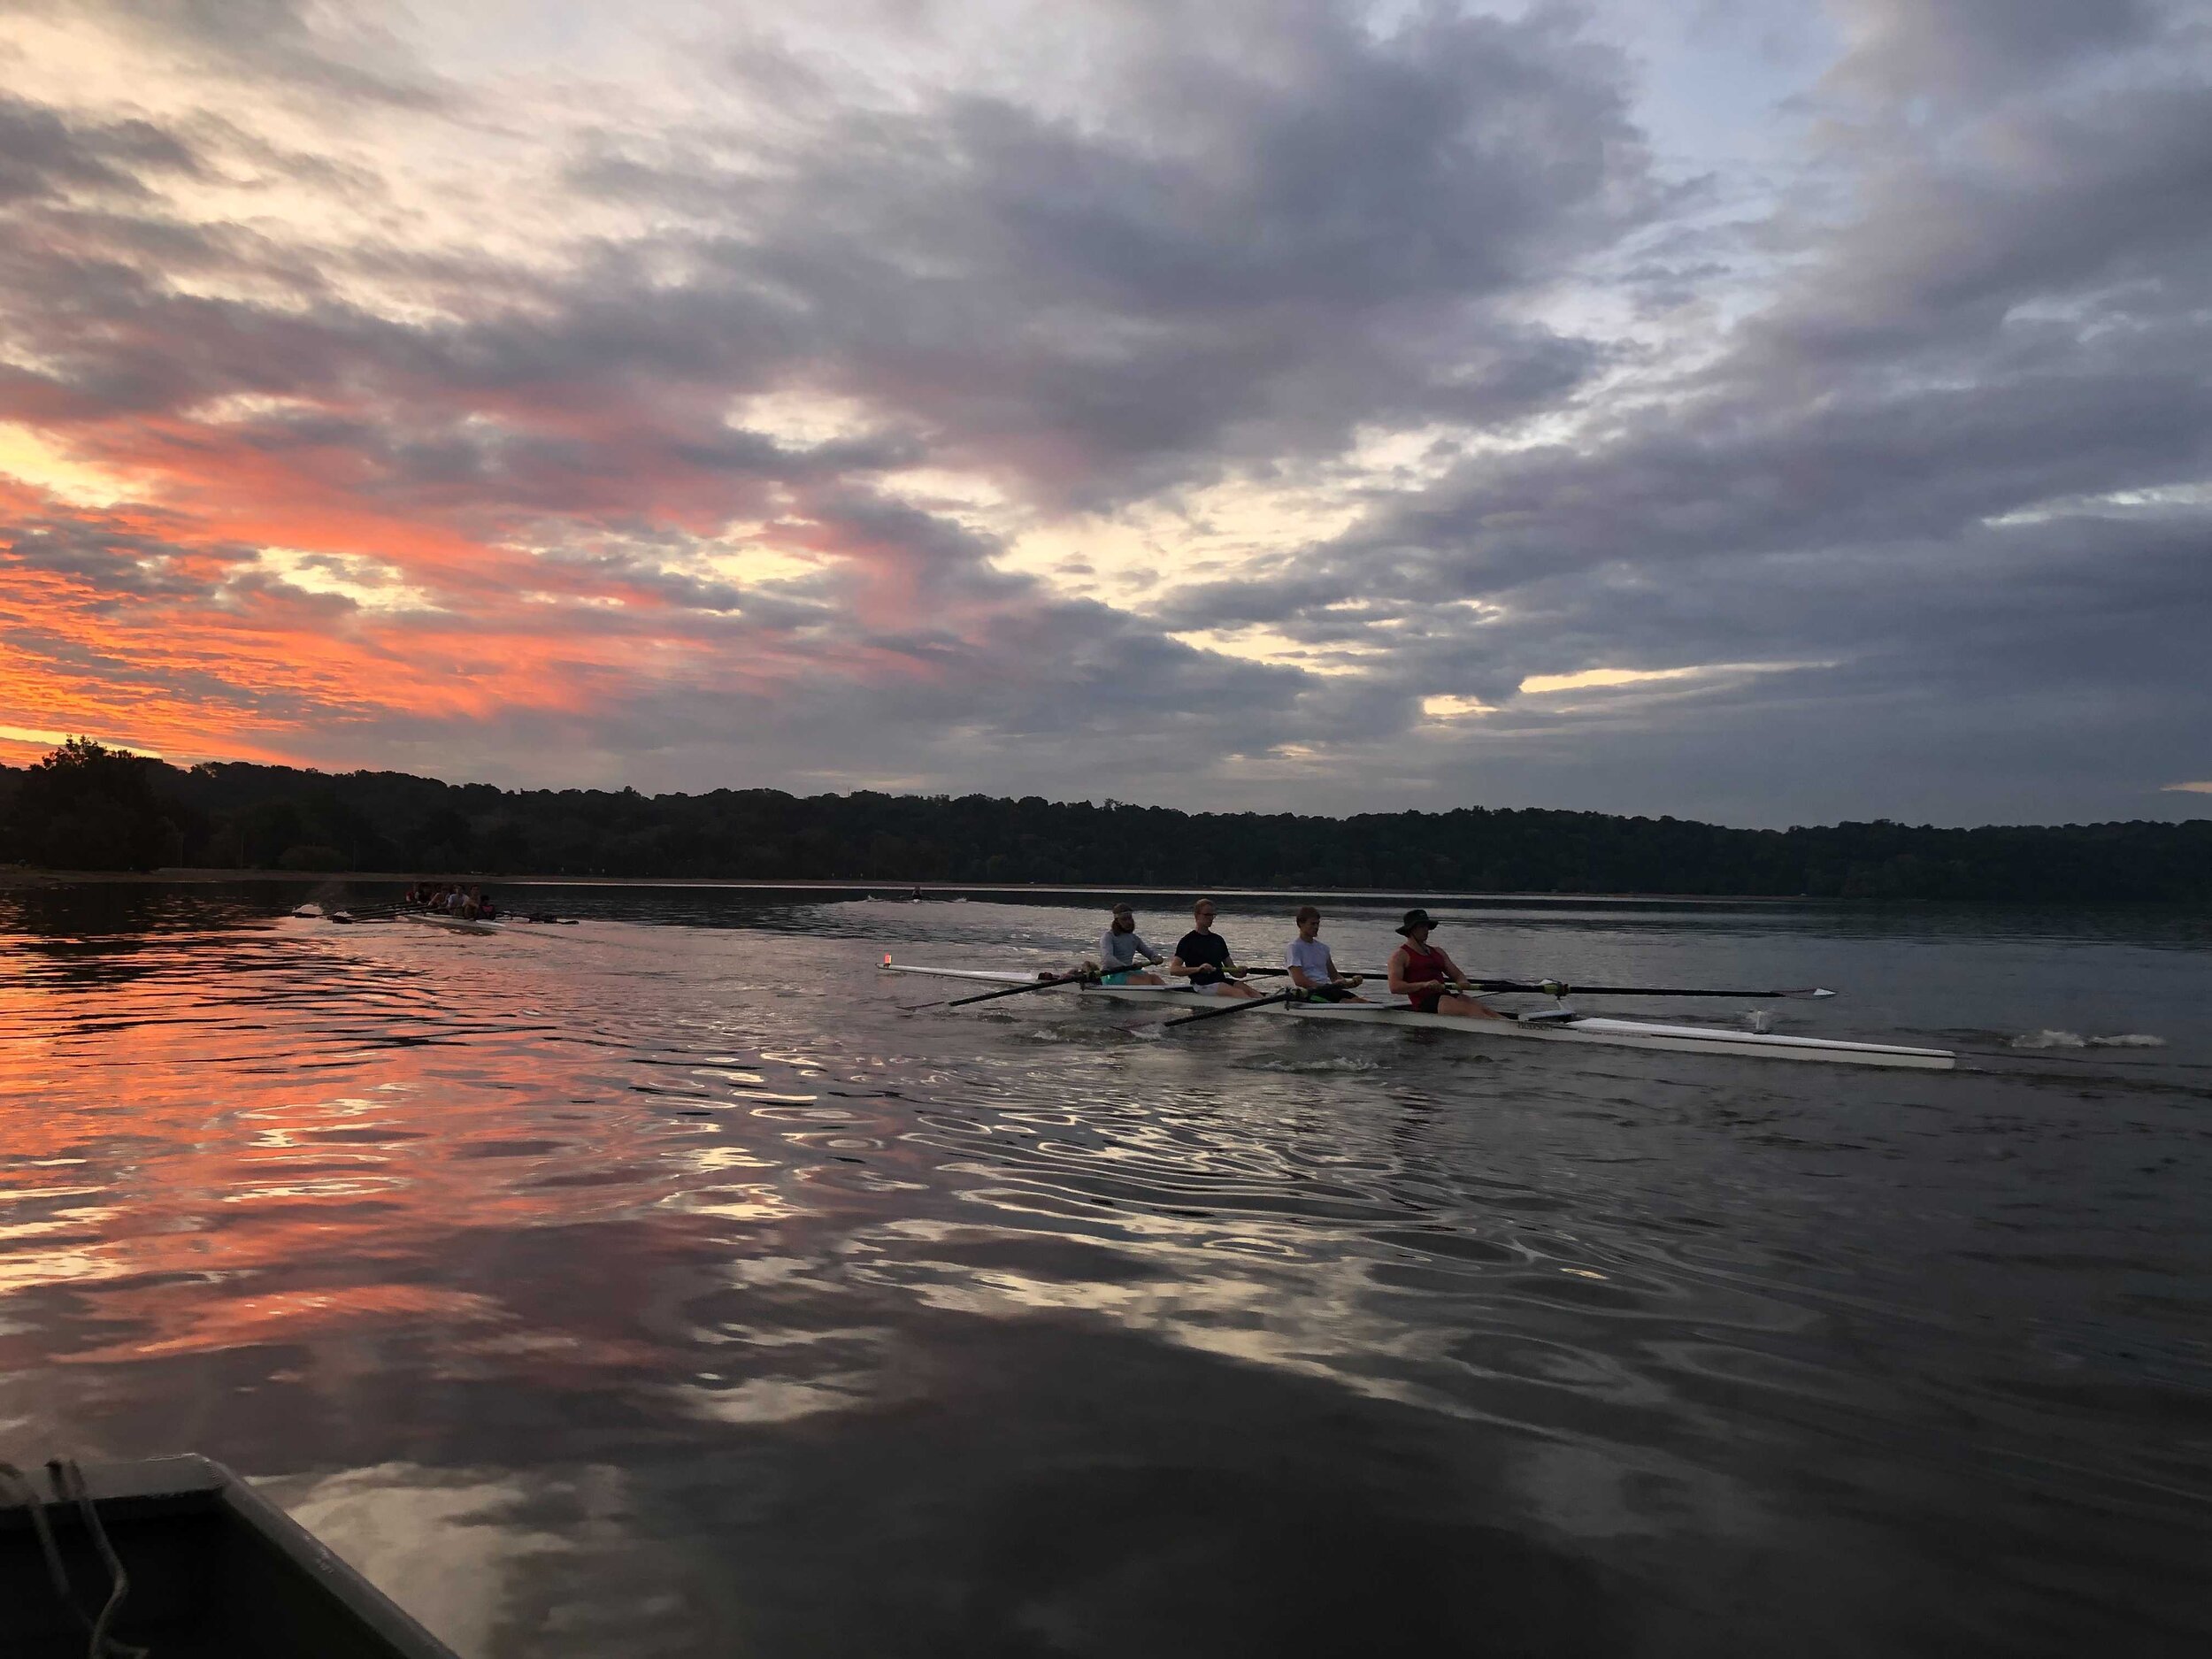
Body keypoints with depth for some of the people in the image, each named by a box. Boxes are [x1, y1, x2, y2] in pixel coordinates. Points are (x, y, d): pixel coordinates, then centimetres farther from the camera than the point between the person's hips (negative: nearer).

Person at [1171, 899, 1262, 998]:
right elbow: (1173, 969, -10)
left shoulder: (1218, 939, 21)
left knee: (1249, 991, -21)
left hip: (1222, 980, 6)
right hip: (1202, 984, -6)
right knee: (1238, 993, -29)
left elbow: (1231, 968, 17)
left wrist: (1240, 972, -8)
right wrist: (1198, 969, -25)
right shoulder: (1187, 941, 0)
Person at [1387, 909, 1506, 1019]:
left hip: (1446, 995, 7)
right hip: (1424, 1002, -7)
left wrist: (1462, 982, -5)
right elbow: (1394, 987, -10)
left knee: (1486, 1010, -19)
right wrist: (1424, 985, -24)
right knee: (1471, 1010, -29)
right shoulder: (1400, 955, 4)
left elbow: (1458, 975, 22)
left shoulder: (1437, 952, 26)